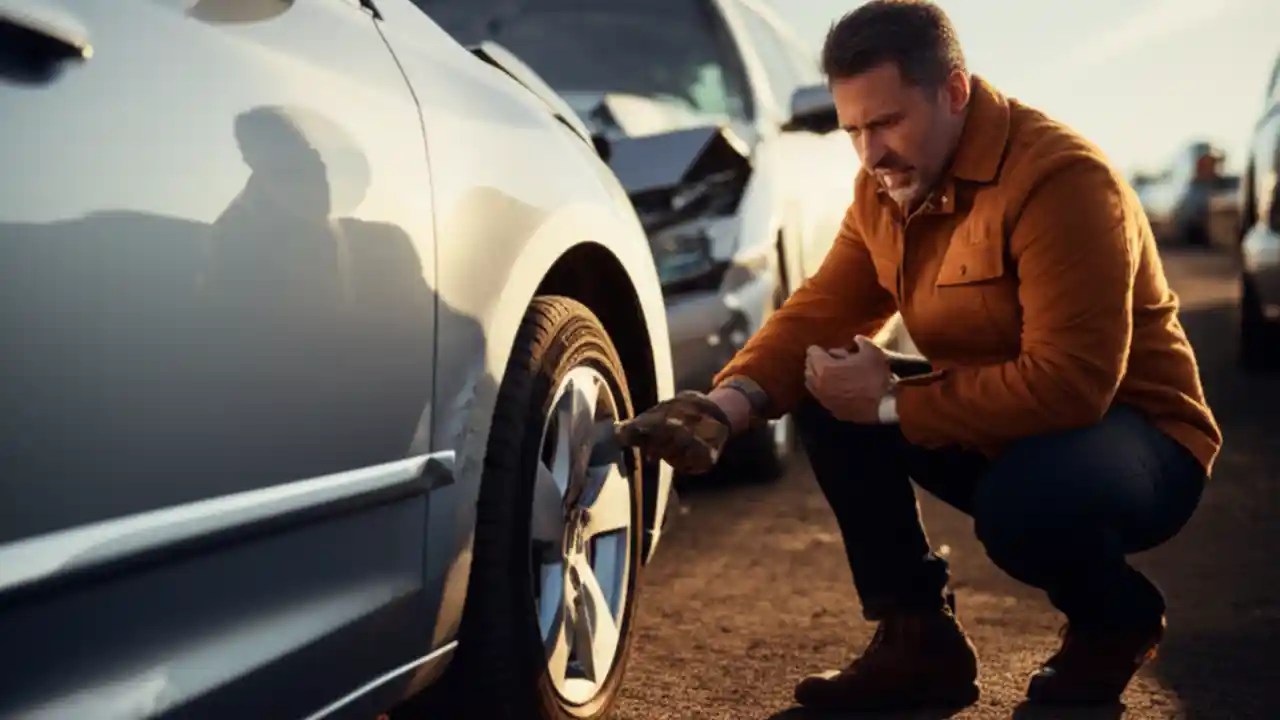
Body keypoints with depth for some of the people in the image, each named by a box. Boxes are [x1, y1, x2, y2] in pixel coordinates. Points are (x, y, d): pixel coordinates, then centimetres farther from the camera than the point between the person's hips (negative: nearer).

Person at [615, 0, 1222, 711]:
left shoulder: (1058, 178, -26)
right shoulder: (888, 186, 0)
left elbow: (1067, 384, -33)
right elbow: (818, 313, -5)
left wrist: (890, 403, -27)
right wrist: (726, 407, -24)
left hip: (1137, 432, -7)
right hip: (993, 422, 7)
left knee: (1021, 504, -38)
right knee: (829, 397, -10)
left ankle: (1117, 622, 0)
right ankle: (921, 640, 1)